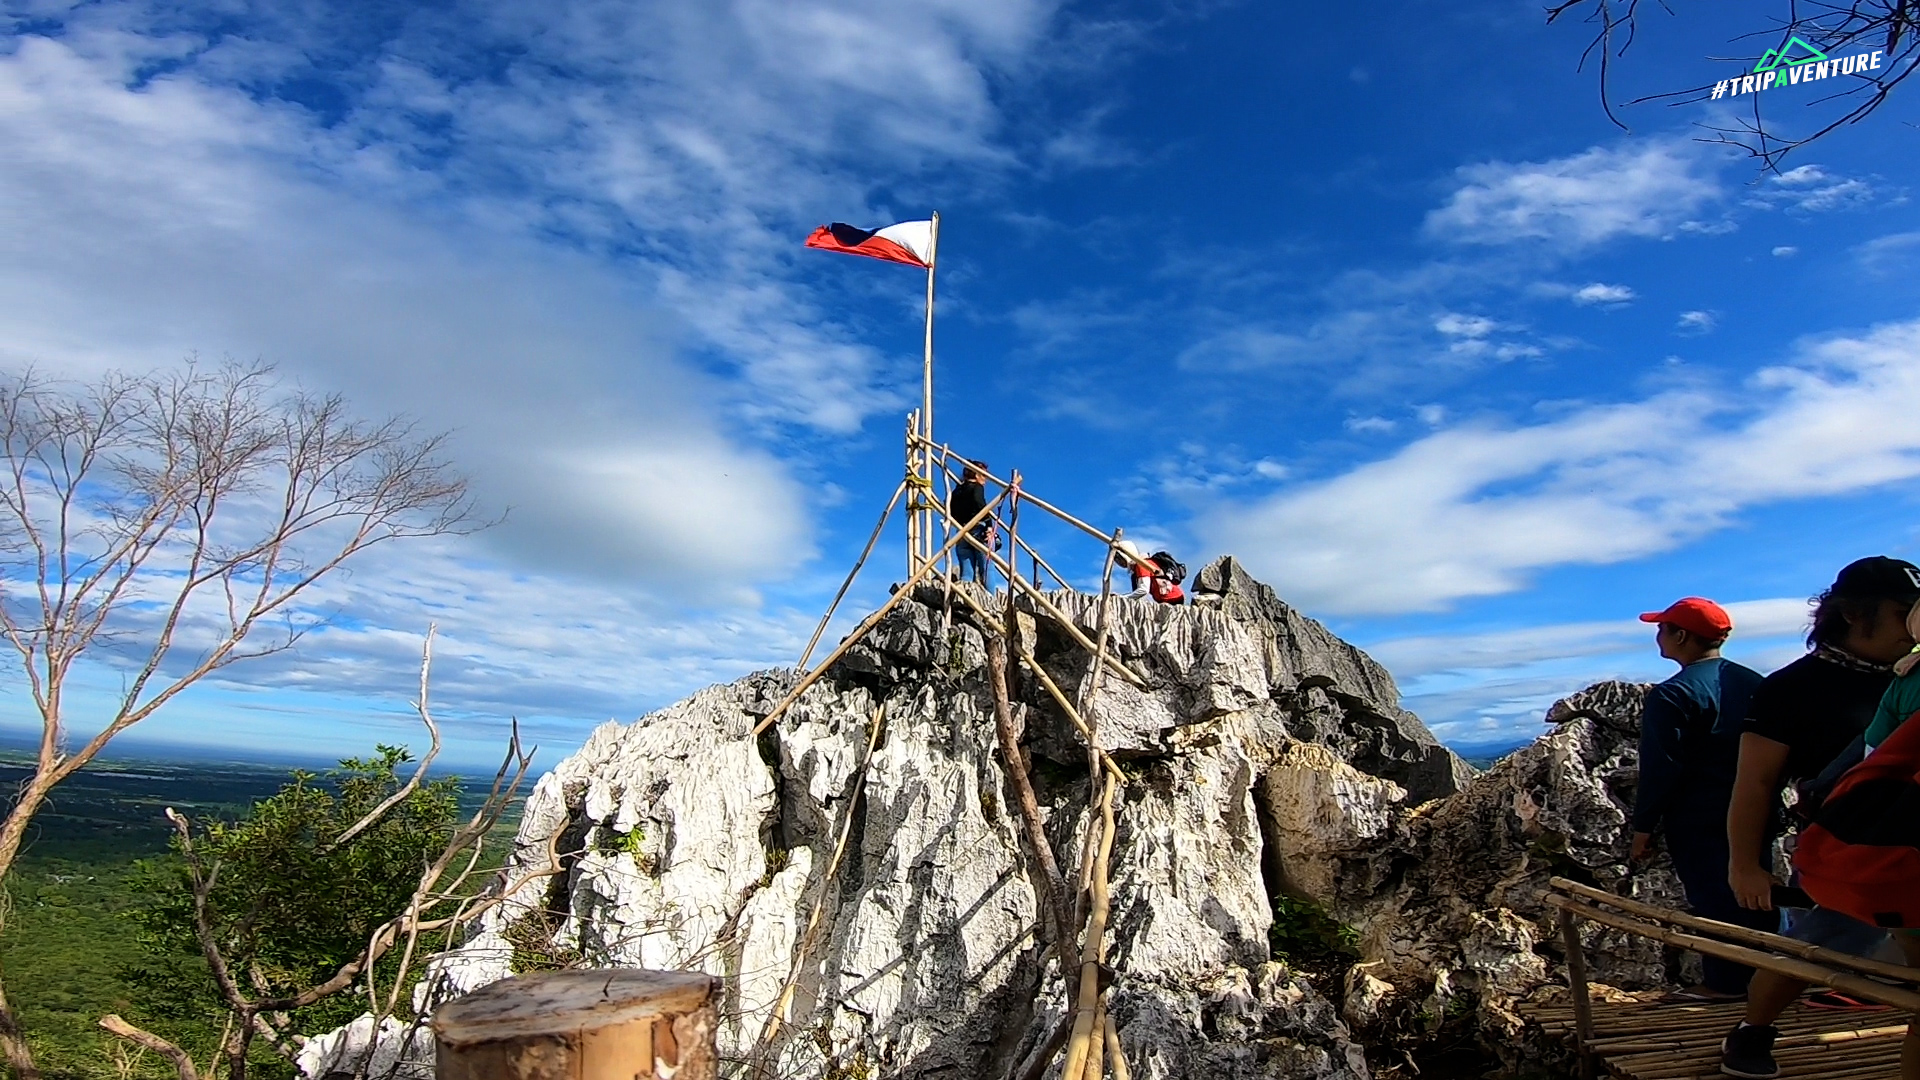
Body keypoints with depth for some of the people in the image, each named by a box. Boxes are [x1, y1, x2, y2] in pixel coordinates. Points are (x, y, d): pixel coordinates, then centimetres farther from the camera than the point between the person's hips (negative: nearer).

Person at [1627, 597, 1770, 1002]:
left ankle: (1726, 983, 11)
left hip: (1698, 820, -8)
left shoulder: (1673, 695, -19)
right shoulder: (1752, 682, 4)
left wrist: (1643, 828, -11)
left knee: (1714, 898, 3)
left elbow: (1659, 769, -18)